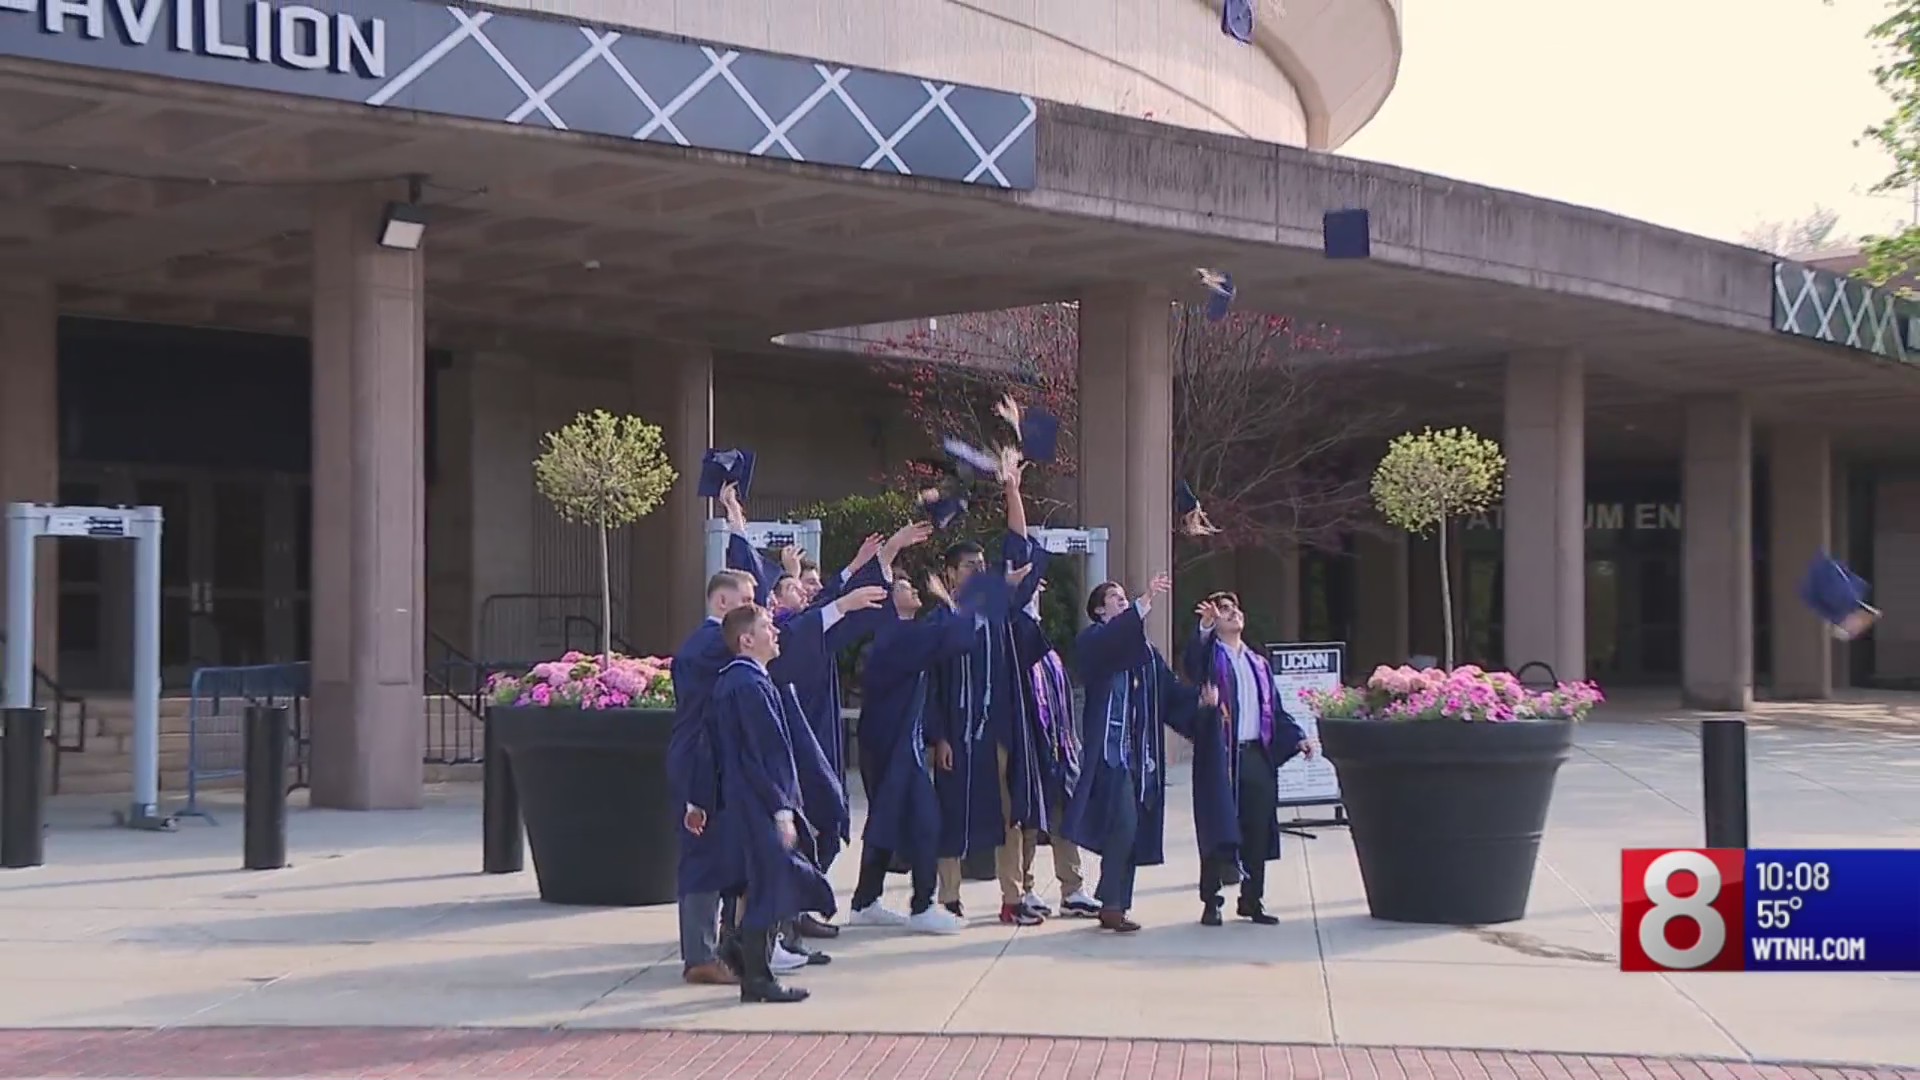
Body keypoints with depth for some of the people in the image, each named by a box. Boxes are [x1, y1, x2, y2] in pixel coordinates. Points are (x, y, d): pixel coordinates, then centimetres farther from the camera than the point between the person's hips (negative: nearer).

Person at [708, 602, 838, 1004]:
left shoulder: (732, 680, 13)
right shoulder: (750, 685, -18)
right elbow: (761, 754, -21)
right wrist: (781, 809, -19)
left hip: (745, 803, 10)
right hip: (760, 805, -10)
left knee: (759, 890, 14)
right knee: (768, 889, -4)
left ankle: (753, 970, 19)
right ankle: (757, 978, 1)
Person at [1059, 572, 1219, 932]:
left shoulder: (1145, 648, 20)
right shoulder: (1093, 640, 1)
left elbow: (1170, 691, 10)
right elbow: (1113, 639, -24)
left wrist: (1199, 697, -11)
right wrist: (1146, 600, -33)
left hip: (1140, 751, 7)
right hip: (1110, 745, -7)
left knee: (1133, 829, 6)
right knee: (1124, 822, -17)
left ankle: (1114, 905, 11)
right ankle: (1111, 904, -12)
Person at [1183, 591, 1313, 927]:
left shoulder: (1259, 664, 21)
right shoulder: (1209, 655, 3)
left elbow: (1274, 710, 21)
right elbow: (1191, 666, -22)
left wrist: (1297, 737, 5)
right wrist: (1203, 628, -38)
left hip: (1257, 756, 5)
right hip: (1219, 757, -5)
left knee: (1257, 831, 6)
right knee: (1218, 829, -4)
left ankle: (1252, 900, 16)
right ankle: (1210, 902, 2)